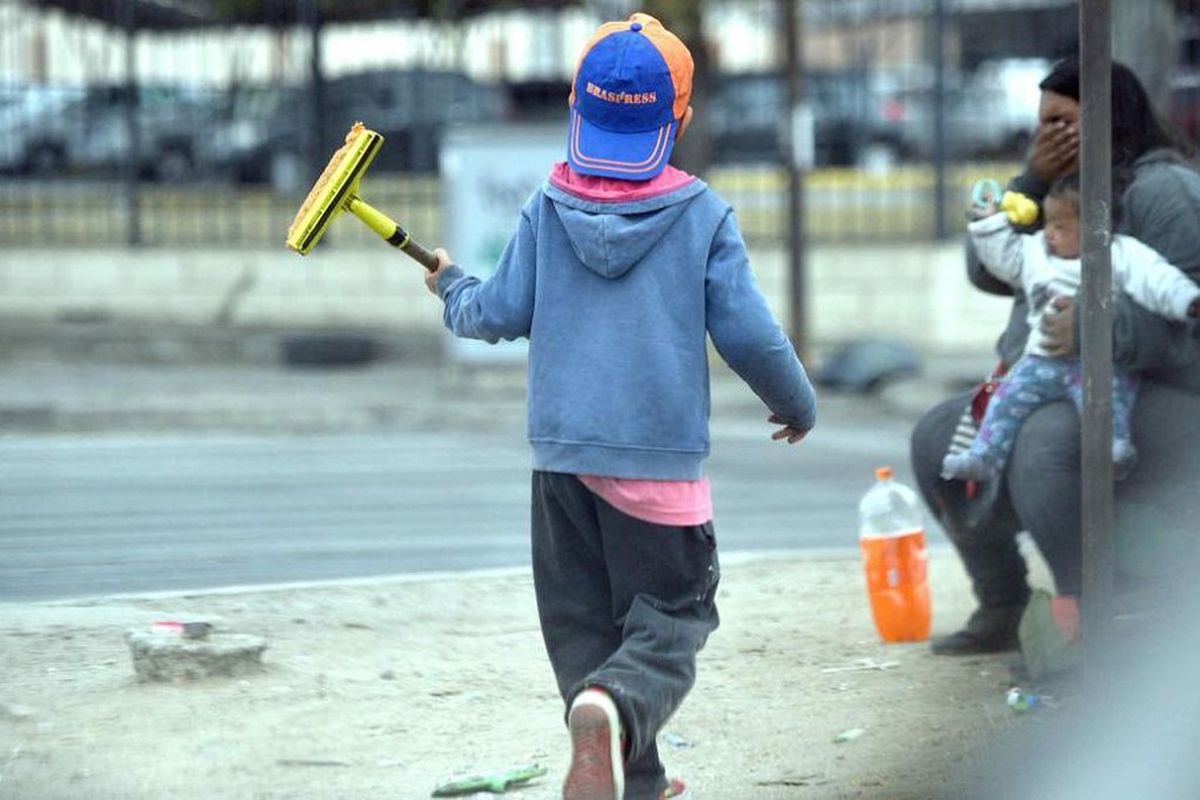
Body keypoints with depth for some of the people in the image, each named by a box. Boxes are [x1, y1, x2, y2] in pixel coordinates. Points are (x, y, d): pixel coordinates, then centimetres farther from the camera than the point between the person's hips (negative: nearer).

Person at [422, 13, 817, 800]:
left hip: (563, 451, 3)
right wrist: (799, 406, 13)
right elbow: (749, 334, -4)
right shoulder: (704, 216, -4)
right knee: (670, 620, 2)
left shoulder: (547, 209, 2)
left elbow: (498, 315, 5)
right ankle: (613, 708, -30)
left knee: (584, 623, 15)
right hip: (661, 458, -3)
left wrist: (453, 288, 28)